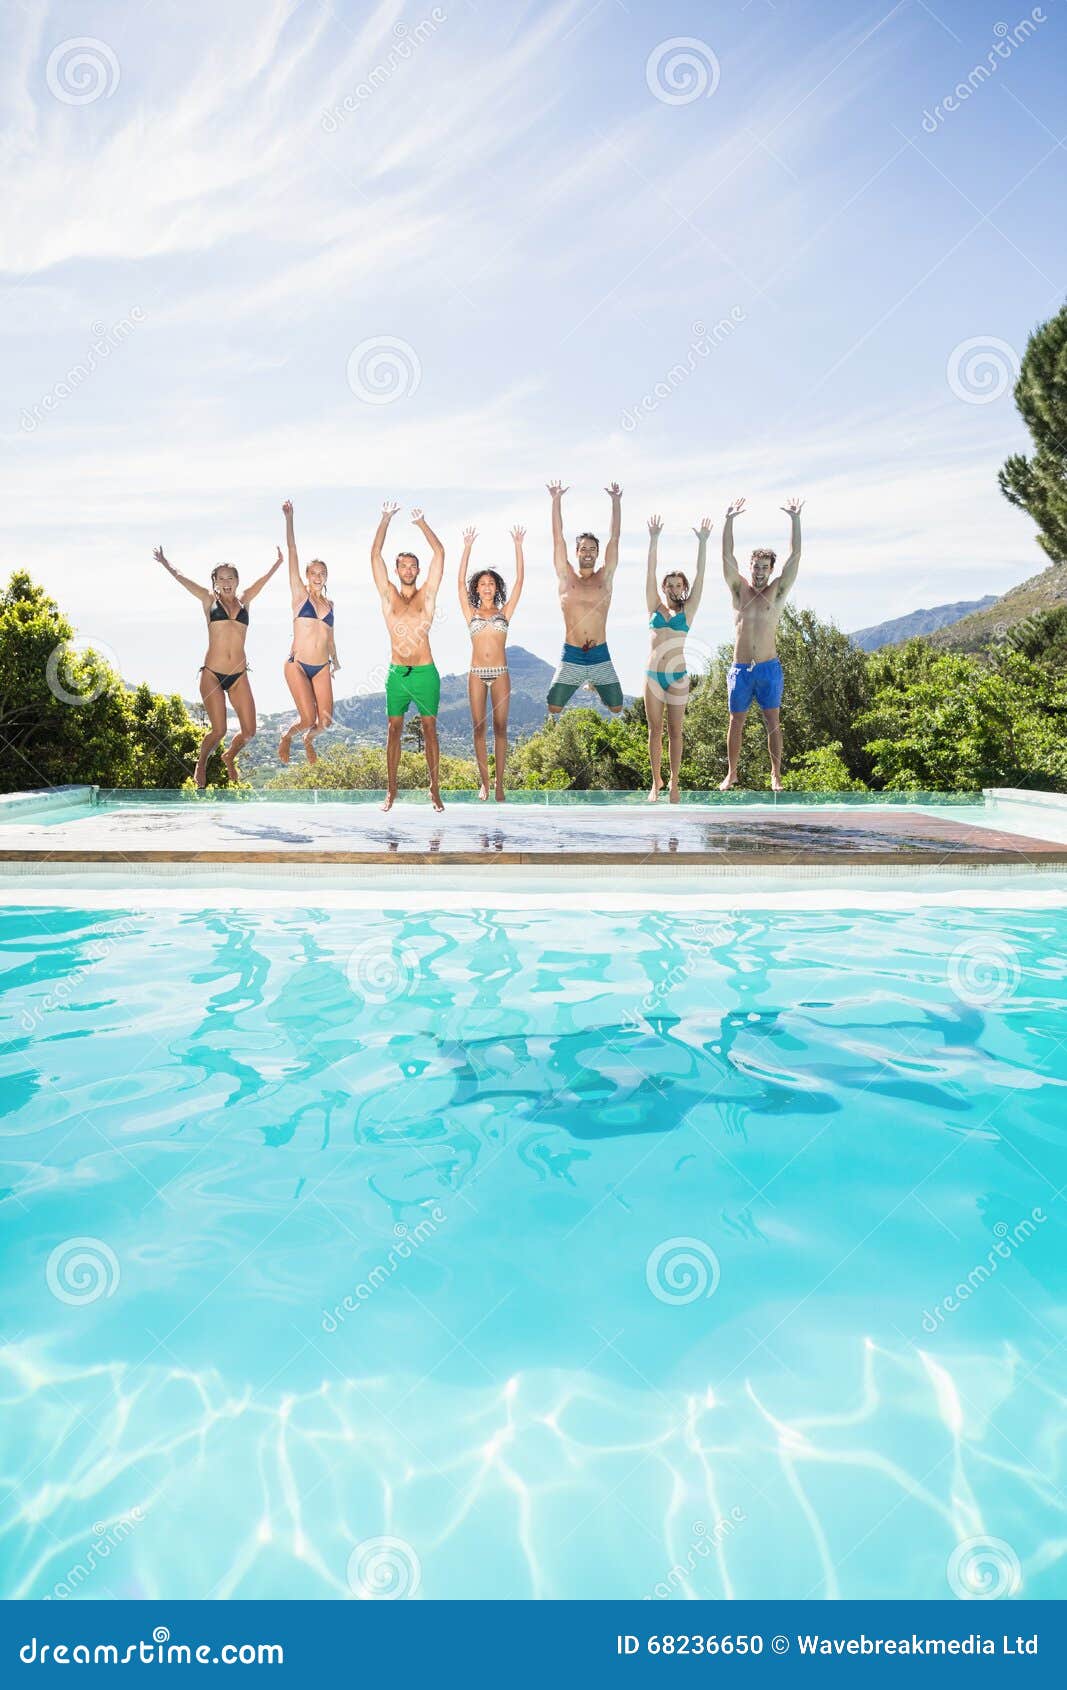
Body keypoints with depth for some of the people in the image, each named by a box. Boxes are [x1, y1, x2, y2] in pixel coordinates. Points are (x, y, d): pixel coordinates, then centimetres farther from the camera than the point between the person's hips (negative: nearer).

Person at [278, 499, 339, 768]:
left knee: (325, 721, -1)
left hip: (322, 667, 4)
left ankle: (308, 740, 34)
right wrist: (289, 518, -7)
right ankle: (287, 737, 22)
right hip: (298, 665, -4)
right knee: (307, 719, -12)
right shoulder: (300, 594, 3)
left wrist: (335, 660, 33)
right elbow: (292, 551, -3)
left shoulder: (329, 604, 14)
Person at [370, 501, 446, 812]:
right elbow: (375, 554, 4)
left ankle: (435, 789, 8)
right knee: (394, 730, 4)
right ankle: (391, 790, 10)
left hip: (425, 673, -1)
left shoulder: (427, 595, 5)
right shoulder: (388, 596, 7)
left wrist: (421, 523, 3)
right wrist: (386, 519, 5)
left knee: (430, 731, 3)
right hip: (397, 673, 1)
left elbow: (439, 552, 1)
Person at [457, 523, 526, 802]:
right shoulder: (471, 613, 8)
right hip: (477, 674, 1)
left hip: (500, 674, 0)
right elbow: (461, 582, 1)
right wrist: (467, 547, -4)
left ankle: (499, 783, 4)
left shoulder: (505, 612, 7)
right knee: (479, 728, 2)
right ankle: (484, 782, 9)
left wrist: (518, 547, -4)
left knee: (500, 728, 0)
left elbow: (520, 581, 2)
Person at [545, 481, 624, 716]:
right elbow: (558, 538, 2)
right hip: (571, 657, -1)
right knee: (553, 710, -9)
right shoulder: (567, 578, 5)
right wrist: (556, 500, -1)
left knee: (616, 710, 5)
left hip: (601, 656, 1)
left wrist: (616, 501, 2)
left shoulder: (605, 578, 8)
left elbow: (614, 538, 5)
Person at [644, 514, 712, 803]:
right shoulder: (655, 606, 7)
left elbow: (700, 575, -1)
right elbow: (650, 571, 2)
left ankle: (674, 783, 12)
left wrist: (702, 541, -6)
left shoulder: (688, 610, 5)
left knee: (675, 732, 4)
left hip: (678, 676, -1)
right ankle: (656, 781, 15)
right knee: (655, 730, 6)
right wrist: (654, 539, -5)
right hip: (653, 675, 1)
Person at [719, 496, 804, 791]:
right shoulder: (739, 589, 6)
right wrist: (729, 520, -8)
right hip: (740, 669, 1)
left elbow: (795, 555, -2)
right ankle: (731, 774, 15)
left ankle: (776, 774, 7)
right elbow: (727, 556, -1)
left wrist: (794, 519, -6)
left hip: (769, 668, -1)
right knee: (736, 723, 6)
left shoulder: (777, 592, 3)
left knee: (773, 722, 2)